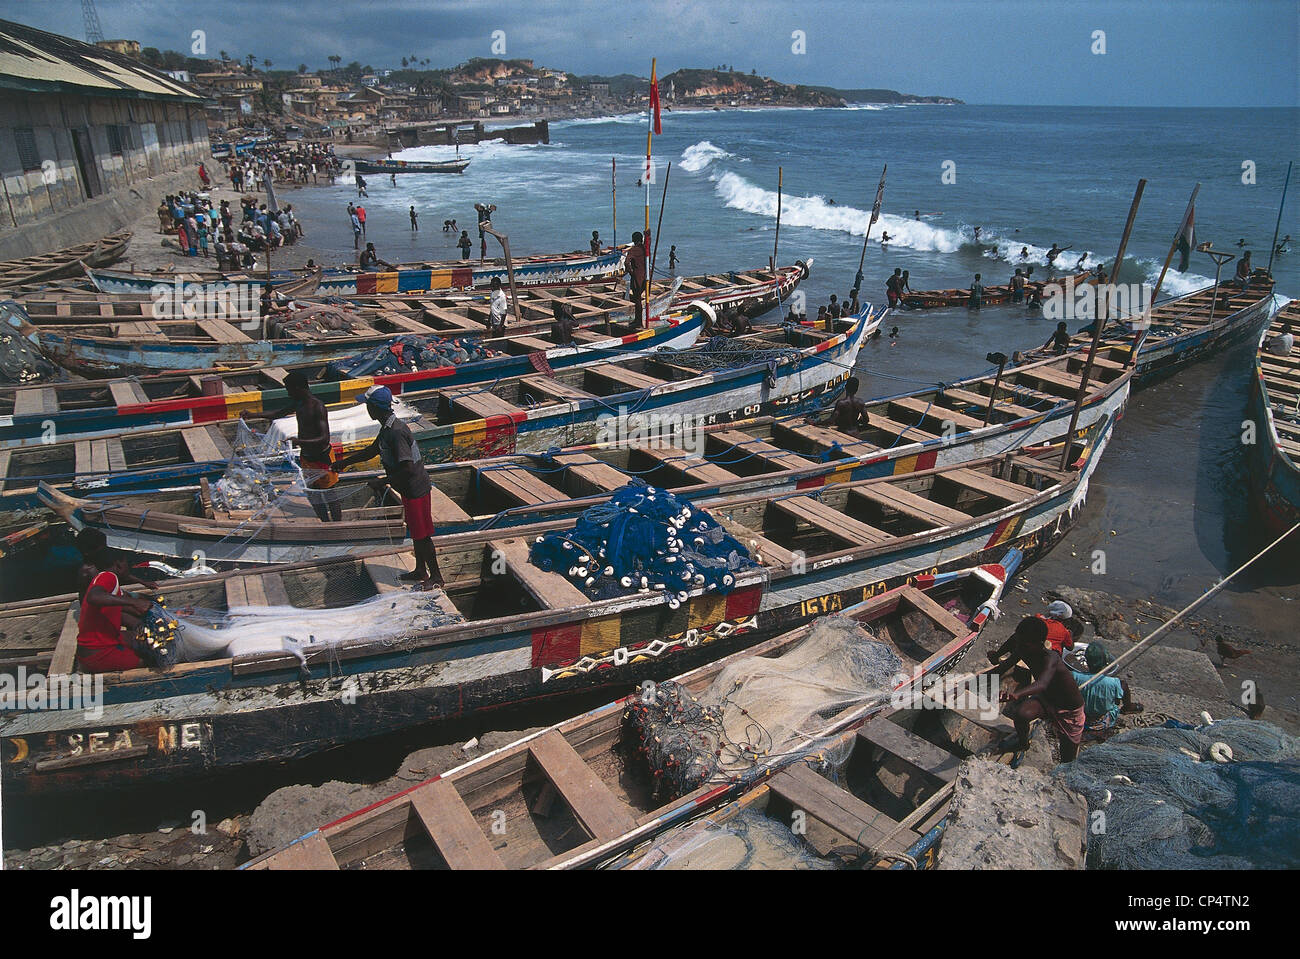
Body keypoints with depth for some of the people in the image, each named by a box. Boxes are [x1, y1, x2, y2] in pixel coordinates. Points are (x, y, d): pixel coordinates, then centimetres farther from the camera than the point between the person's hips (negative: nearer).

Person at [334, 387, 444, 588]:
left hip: (414, 489, -10)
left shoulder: (396, 432, -25)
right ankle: (420, 571, 34)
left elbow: (407, 467, -30)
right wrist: (345, 462, 28)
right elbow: (372, 450, 24)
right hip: (411, 489, 10)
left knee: (422, 534, 0)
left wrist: (384, 481, -20)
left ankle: (436, 576, 12)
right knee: (415, 532, 20)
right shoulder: (387, 428, 8)